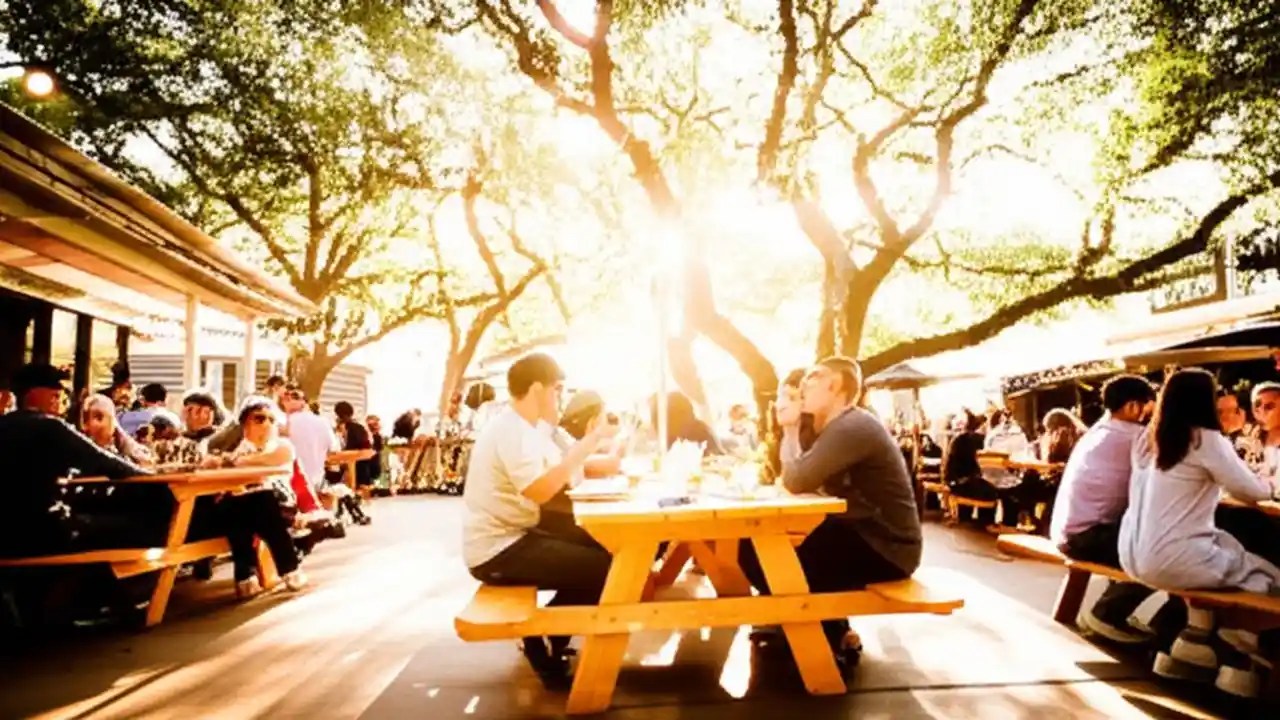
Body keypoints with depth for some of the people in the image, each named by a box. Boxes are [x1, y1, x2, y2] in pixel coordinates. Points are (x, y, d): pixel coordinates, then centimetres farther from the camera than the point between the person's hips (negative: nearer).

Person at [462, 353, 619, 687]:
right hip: (496, 550, -10)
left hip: (512, 537, 10)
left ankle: (549, 635, 21)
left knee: (598, 550, 15)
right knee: (603, 567, -14)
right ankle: (544, 643, 4)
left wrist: (590, 442, 0)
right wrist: (588, 445, -25)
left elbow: (564, 473, 11)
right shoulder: (512, 430, -19)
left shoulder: (525, 428, 12)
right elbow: (540, 491, -30)